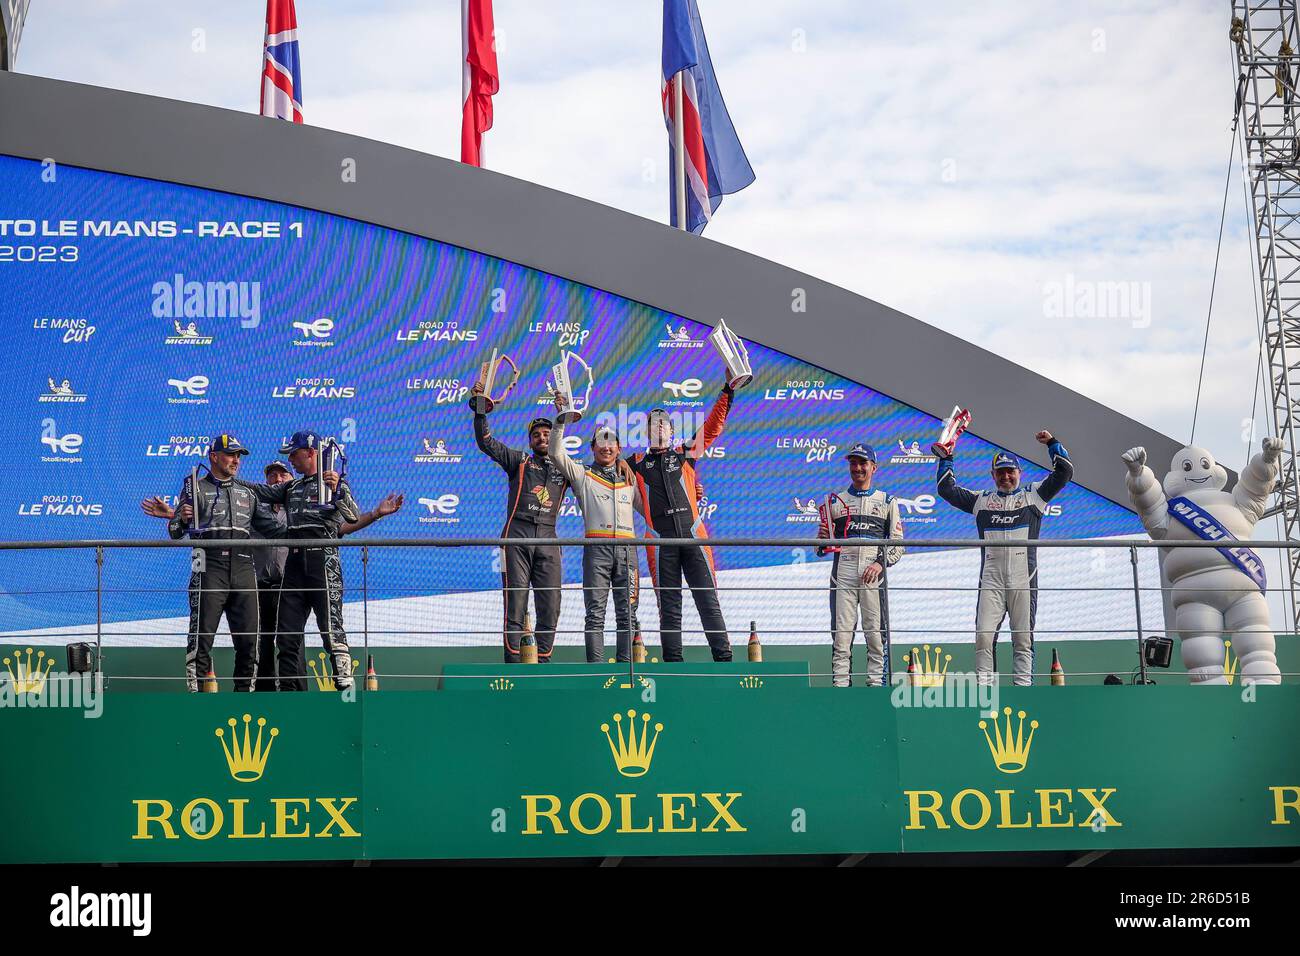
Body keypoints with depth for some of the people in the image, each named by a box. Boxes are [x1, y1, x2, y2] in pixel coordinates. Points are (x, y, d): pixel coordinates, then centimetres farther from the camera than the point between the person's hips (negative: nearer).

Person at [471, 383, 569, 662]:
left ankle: (543, 659, 4)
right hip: (517, 537, -3)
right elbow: (486, 443, 8)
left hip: (548, 540, 3)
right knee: (515, 601, -7)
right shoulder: (519, 461, 15)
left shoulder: (564, 470, 20)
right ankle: (513, 661, -7)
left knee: (550, 604, -2)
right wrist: (480, 412, -3)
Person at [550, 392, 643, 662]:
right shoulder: (583, 476, 13)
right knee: (595, 613, -5)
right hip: (597, 548, -3)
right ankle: (595, 665, -7)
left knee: (627, 614, 0)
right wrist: (561, 419, -8)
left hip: (626, 549, 3)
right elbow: (557, 453, 0)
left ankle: (625, 665, 1)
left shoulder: (629, 481, 22)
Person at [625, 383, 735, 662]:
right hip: (660, 539, 0)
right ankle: (673, 660, 6)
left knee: (708, 598, -2)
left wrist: (726, 396, 7)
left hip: (692, 534, 0)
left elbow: (712, 427, 14)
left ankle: (723, 655, -1)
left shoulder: (685, 454, 14)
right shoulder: (638, 463, 14)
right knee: (668, 605, 3)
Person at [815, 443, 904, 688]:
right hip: (842, 573, 1)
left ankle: (877, 684, -4)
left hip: (874, 573, -1)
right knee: (841, 634, -4)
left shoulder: (887, 501, 15)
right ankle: (840, 686, -5)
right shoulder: (835, 500, 17)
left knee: (876, 634, -6)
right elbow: (821, 548, 15)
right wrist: (822, 540, -8)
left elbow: (898, 544, 9)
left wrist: (881, 563, -8)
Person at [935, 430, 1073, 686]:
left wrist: (1052, 444, 3)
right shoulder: (981, 500, 19)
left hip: (1023, 580, -1)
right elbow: (946, 489, 20)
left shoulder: (1033, 495, 15)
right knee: (984, 636, -7)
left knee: (1023, 638, 0)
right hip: (991, 580, 1)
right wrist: (946, 459, 16)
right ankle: (983, 685, -5)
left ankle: (1023, 683, 2)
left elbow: (1064, 472, 9)